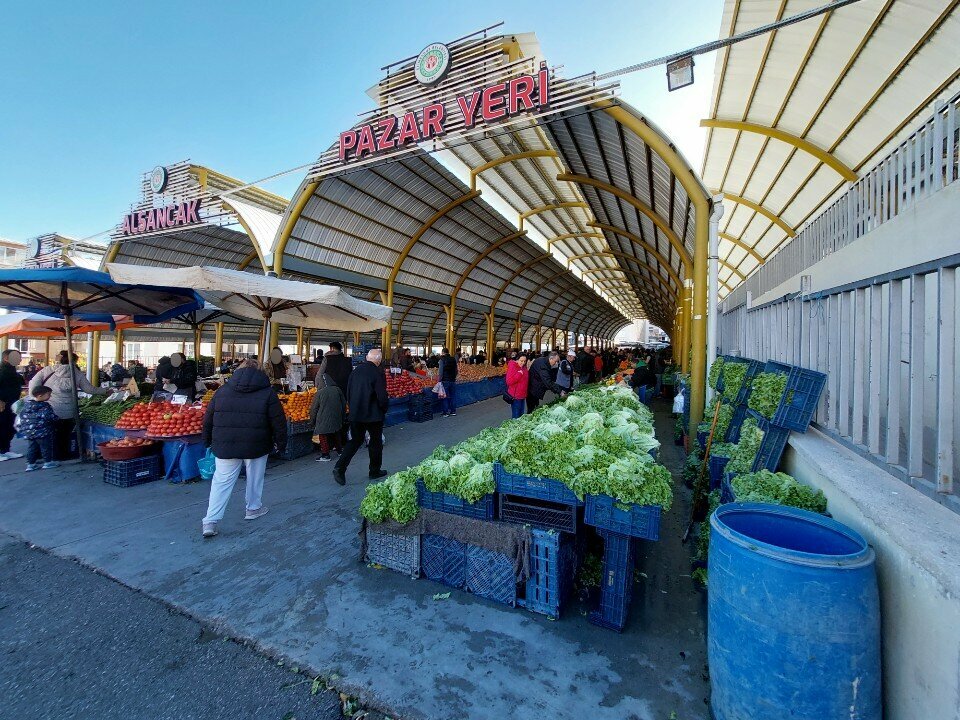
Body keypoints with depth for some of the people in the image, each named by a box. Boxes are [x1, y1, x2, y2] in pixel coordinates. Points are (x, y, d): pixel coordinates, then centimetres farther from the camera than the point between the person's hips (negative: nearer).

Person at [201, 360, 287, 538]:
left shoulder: (222, 391, 6)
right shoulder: (267, 392, -4)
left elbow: (208, 419, 10)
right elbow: (278, 421, -6)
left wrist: (208, 441, 22)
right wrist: (280, 443, 5)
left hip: (225, 447, 2)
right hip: (256, 447, -2)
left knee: (221, 482, 9)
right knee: (254, 478, 16)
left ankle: (211, 521, 5)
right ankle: (253, 509, 31)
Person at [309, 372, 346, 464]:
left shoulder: (319, 393, -12)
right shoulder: (337, 390, -1)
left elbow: (313, 409, -5)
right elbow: (344, 404, 8)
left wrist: (312, 422, 8)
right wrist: (343, 416, 20)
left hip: (324, 421, -5)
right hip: (337, 419, 5)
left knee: (324, 437, 4)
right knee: (336, 435, 20)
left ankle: (325, 455, 4)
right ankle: (339, 450, 31)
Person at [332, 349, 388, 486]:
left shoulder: (356, 370, 3)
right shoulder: (378, 372, -16)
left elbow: (348, 392, 9)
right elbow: (382, 396, -18)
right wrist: (384, 409, 0)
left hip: (355, 414, 5)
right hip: (373, 415, -5)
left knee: (355, 440, 16)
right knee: (376, 442, 12)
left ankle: (340, 467, 4)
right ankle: (375, 471, 24)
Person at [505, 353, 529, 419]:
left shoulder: (524, 367, 7)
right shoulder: (512, 367, -17)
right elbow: (509, 381, -26)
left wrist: (528, 370, 5)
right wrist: (519, 374, -26)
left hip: (522, 395, 8)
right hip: (515, 396, -8)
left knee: (521, 414, 20)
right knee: (516, 416, 1)